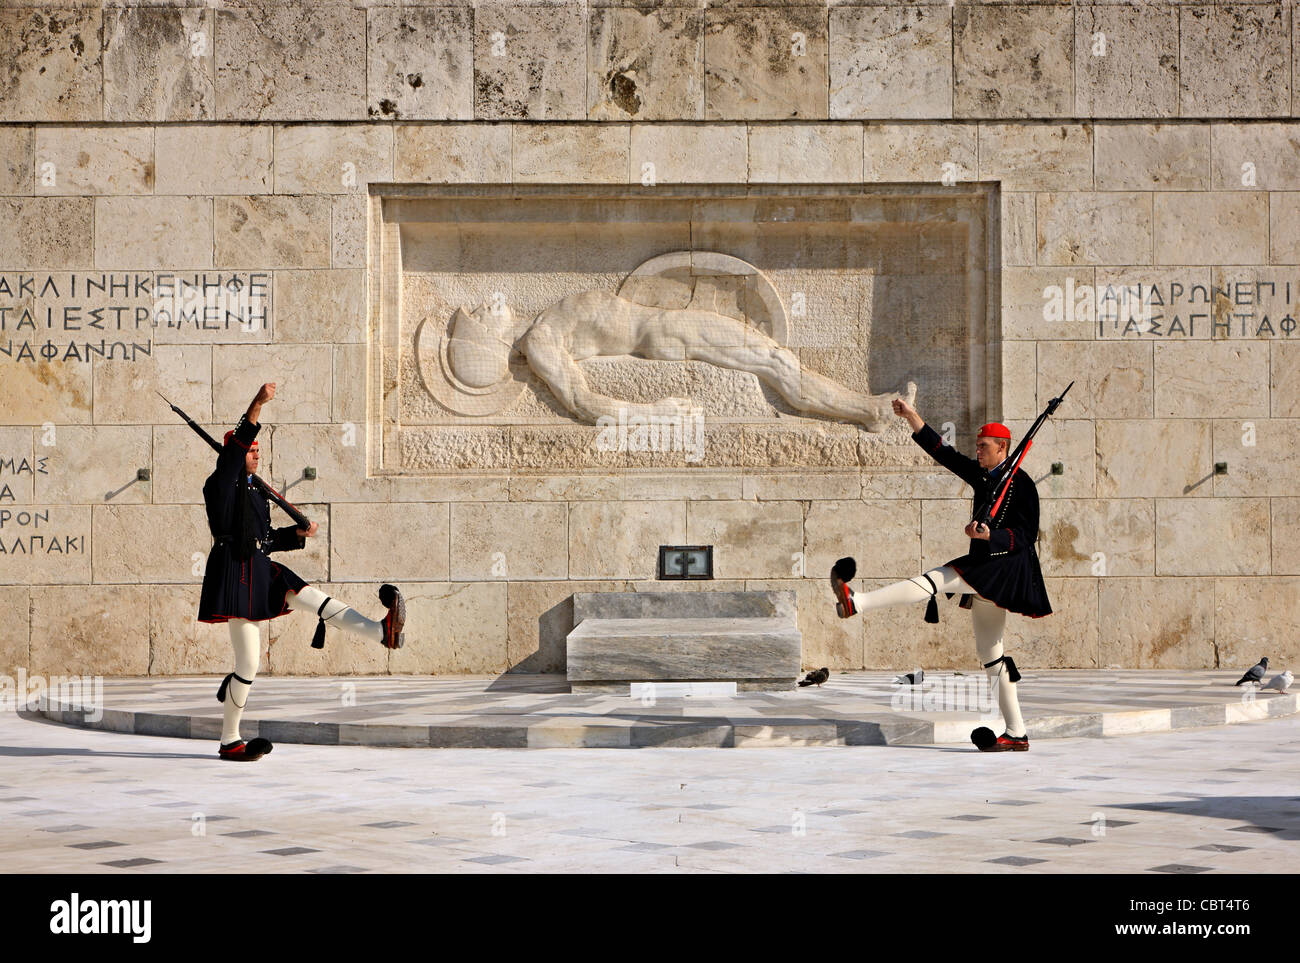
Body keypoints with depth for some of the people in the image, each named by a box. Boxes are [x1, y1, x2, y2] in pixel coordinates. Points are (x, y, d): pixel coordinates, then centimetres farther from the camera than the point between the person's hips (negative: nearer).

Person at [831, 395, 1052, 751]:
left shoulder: (1021, 483, -7)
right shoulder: (982, 476, 17)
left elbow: (1025, 536, -12)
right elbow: (944, 453, 16)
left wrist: (989, 535, -28)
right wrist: (912, 416, 9)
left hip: (1006, 565, -9)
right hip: (983, 569, 9)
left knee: (932, 581, -24)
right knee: (989, 652, 7)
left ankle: (855, 602, -37)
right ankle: (1016, 734, 8)